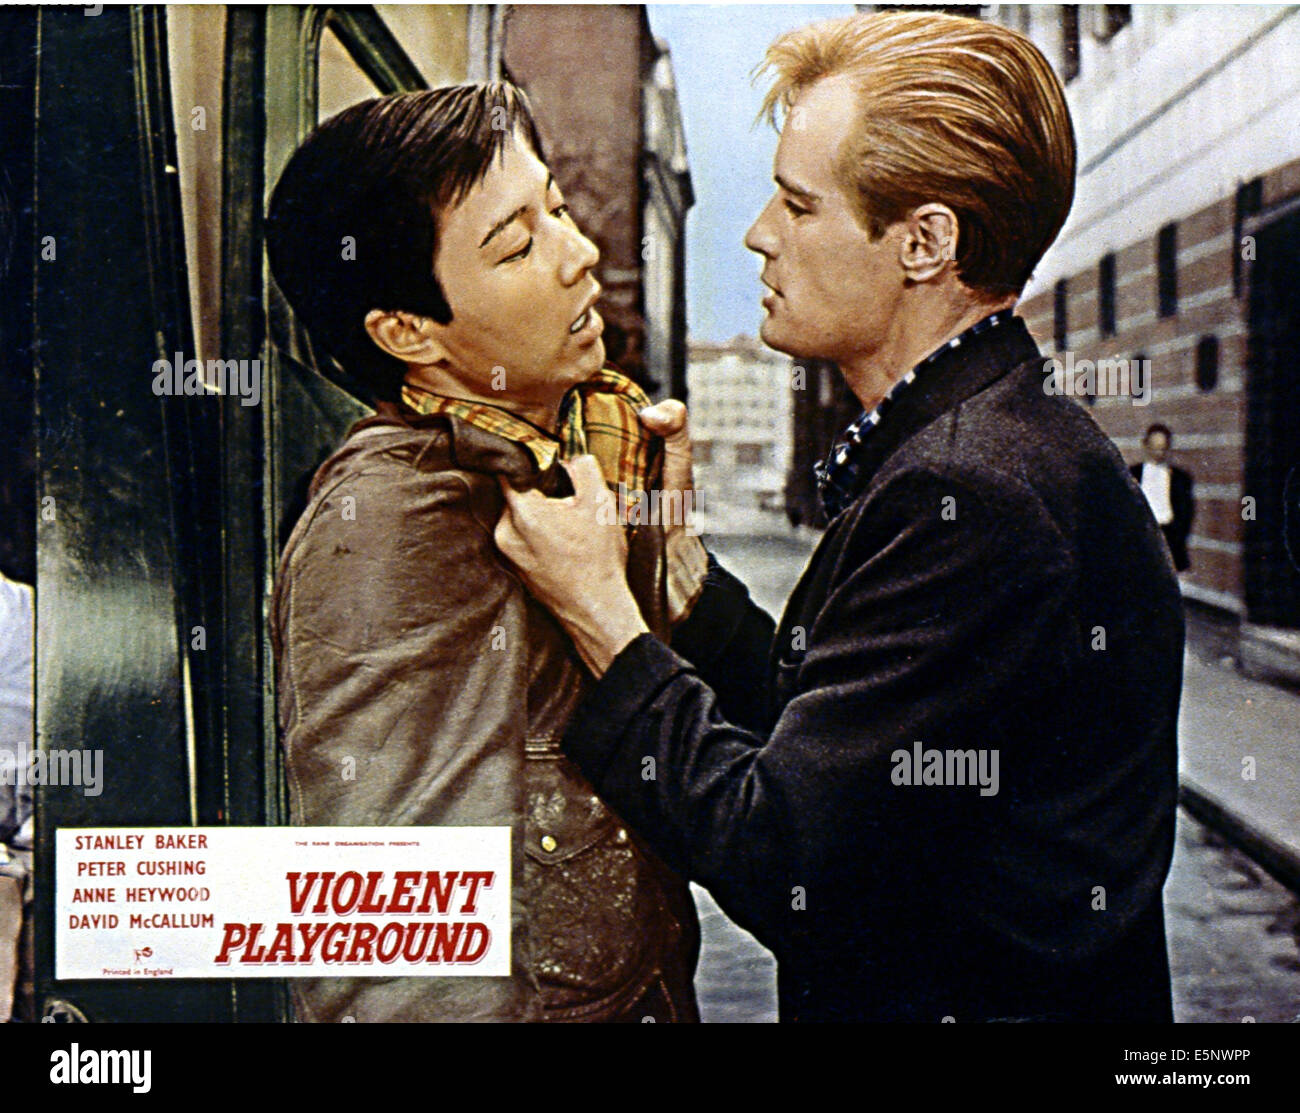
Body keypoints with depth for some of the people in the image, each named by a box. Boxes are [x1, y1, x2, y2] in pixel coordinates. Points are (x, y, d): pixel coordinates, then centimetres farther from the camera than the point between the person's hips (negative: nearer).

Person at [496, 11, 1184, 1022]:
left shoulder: (974, 494, -24)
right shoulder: (962, 445, 7)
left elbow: (778, 866, -23)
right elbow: (813, 728, 8)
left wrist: (598, 611, -14)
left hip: (983, 998, -9)